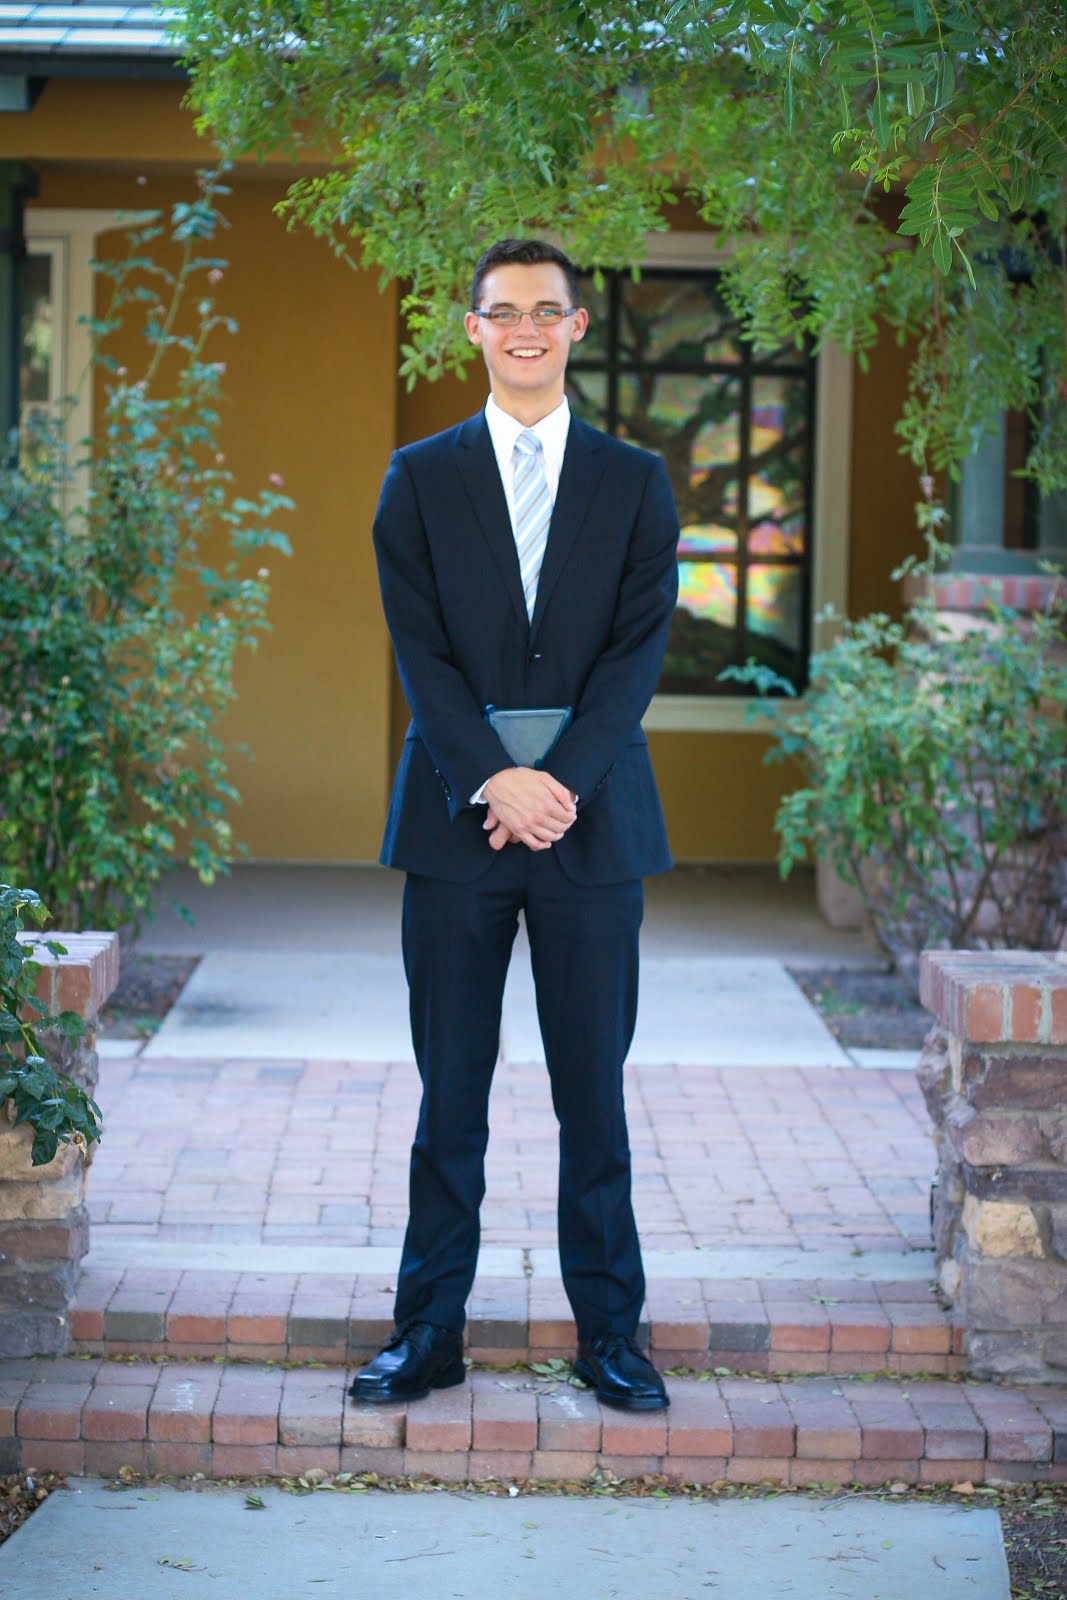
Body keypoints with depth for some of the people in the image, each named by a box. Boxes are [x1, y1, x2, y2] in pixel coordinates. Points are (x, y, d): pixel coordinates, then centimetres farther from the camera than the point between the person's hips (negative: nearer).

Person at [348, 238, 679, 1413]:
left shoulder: (635, 482, 8)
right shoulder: (420, 479, 8)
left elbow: (639, 647, -1)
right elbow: (420, 650, -1)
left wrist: (562, 781, -14)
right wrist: (494, 781, -14)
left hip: (593, 819, 0)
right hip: (457, 819, 0)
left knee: (594, 1087, 4)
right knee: (450, 1092, 4)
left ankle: (608, 1329, 13)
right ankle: (430, 1328, 11)